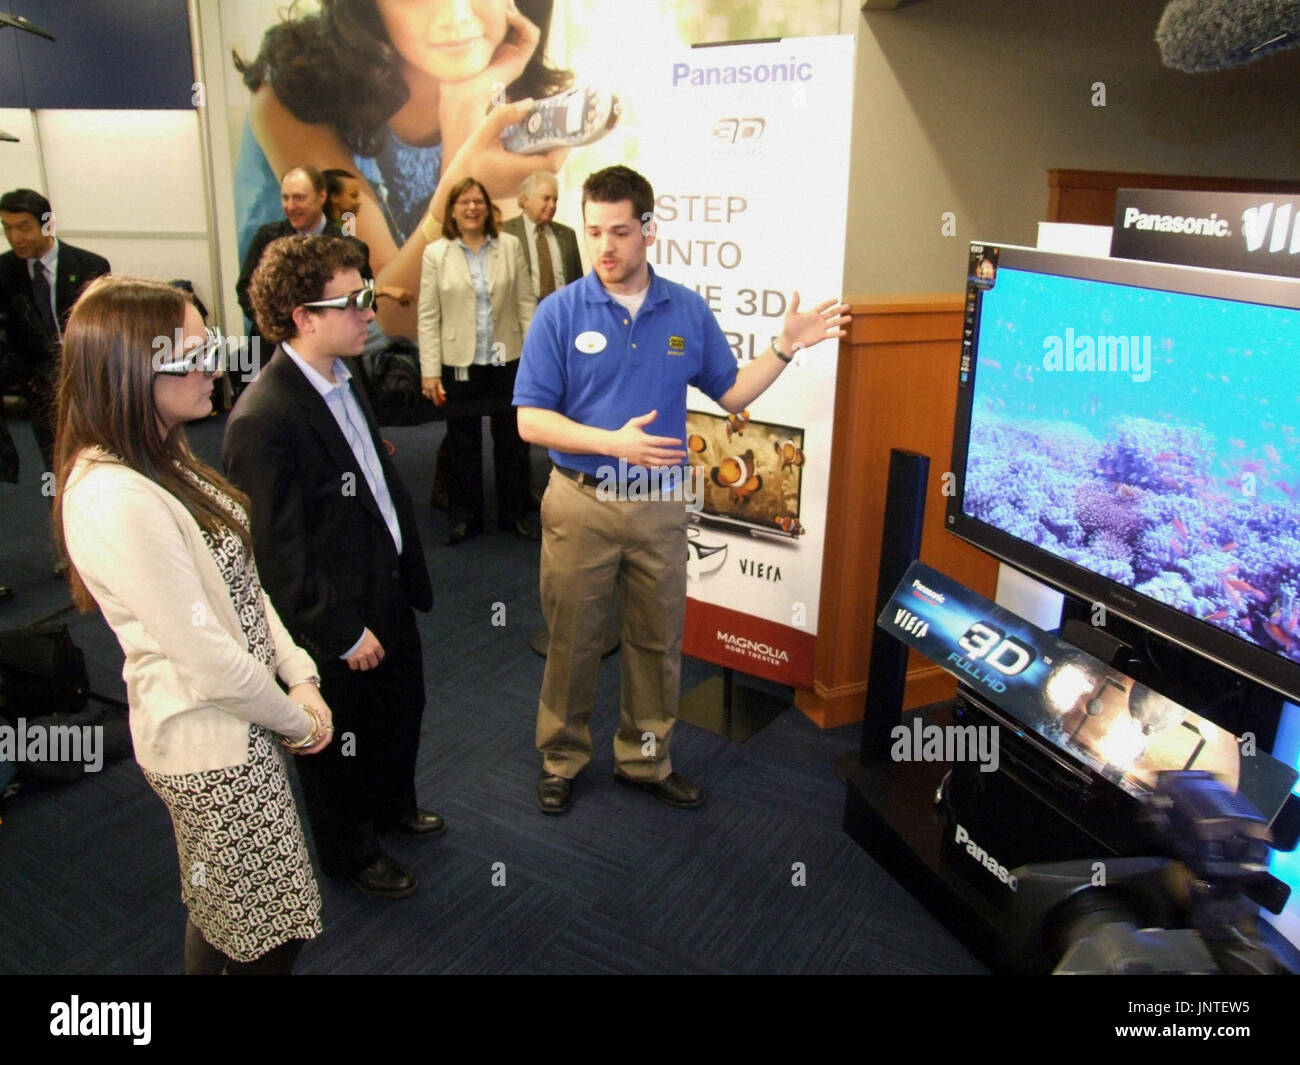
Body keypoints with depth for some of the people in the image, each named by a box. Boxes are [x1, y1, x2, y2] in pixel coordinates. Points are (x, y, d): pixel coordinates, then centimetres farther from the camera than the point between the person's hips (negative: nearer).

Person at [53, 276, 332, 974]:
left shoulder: (163, 459, 4)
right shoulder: (114, 499, -27)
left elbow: (241, 581, 7)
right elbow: (207, 658, -24)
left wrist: (300, 677, -1)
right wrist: (296, 719, -9)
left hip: (240, 720, 9)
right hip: (211, 743, -9)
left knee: (219, 918, 25)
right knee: (271, 938, 9)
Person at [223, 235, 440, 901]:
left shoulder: (342, 378, 0)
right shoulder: (262, 422, -29)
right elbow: (279, 556, -25)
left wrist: (408, 568, 10)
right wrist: (345, 633, -19)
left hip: (388, 590, 9)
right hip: (334, 621, -8)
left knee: (401, 708, 28)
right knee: (340, 744, 17)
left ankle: (393, 804, 56)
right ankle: (351, 852, 43)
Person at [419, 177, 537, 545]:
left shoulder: (510, 246, 0)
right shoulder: (436, 253, -2)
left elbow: (526, 302, 1)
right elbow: (428, 317, -3)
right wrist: (430, 371, -7)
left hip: (507, 360, 1)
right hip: (459, 363, -1)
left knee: (513, 440, 10)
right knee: (462, 444, 11)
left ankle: (515, 513, 25)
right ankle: (464, 517, 25)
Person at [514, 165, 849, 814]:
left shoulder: (687, 311, 2)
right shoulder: (560, 312, -7)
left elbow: (731, 392, 11)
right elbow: (530, 420, -11)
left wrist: (786, 346, -1)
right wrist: (615, 442, -23)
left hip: (660, 506, 3)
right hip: (581, 504, -2)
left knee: (658, 642, 14)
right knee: (571, 643, 10)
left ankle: (645, 758, 34)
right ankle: (561, 760, 31)